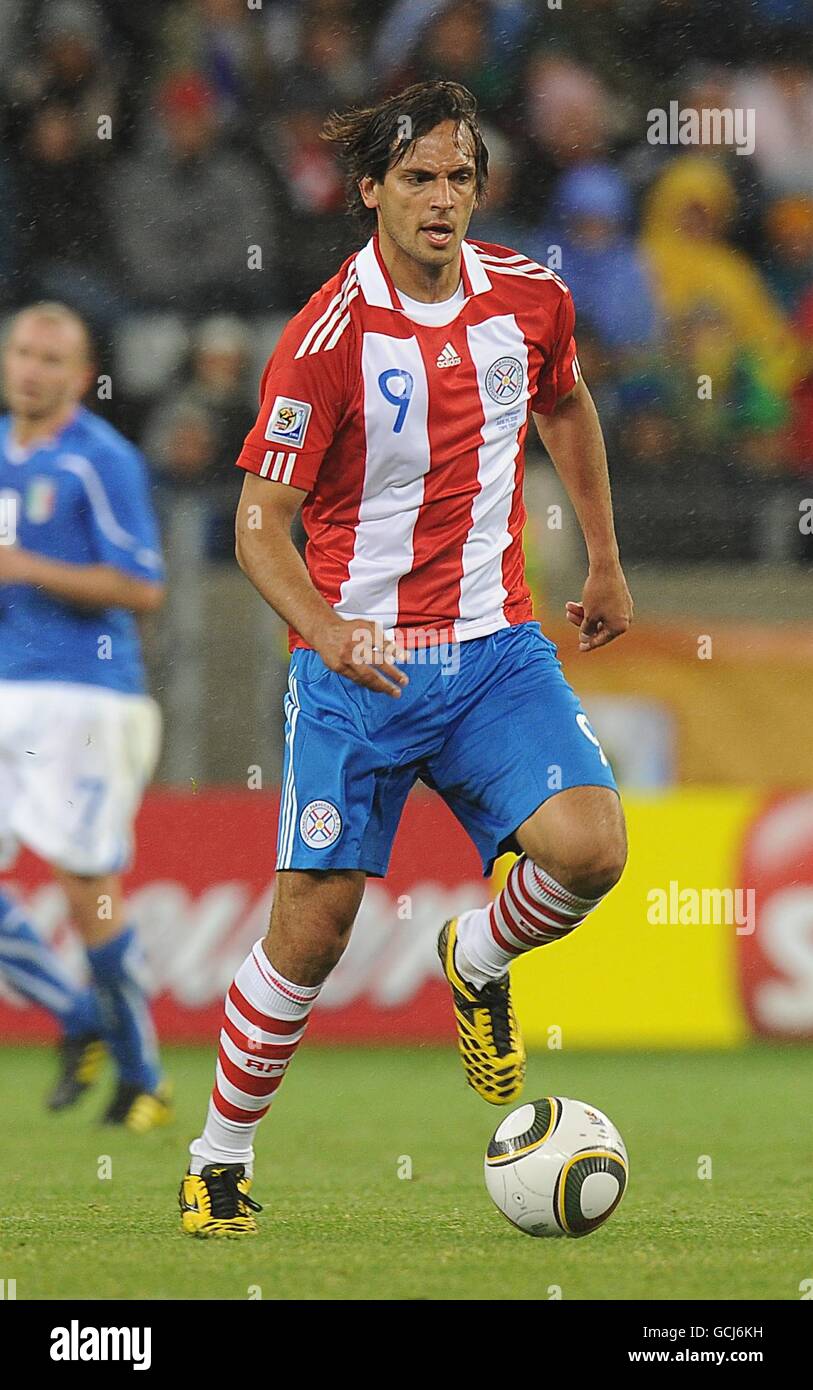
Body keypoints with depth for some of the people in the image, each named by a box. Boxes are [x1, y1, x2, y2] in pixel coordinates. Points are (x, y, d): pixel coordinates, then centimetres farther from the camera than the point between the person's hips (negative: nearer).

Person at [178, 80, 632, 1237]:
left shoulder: (530, 298, -1)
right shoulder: (328, 337, -14)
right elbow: (261, 524, -13)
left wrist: (606, 562, 26)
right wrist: (327, 631, -31)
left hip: (495, 647, 3)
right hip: (357, 663, -3)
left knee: (590, 848, -20)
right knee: (313, 927, -4)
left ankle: (478, 964, 14)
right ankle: (221, 1157, 17)